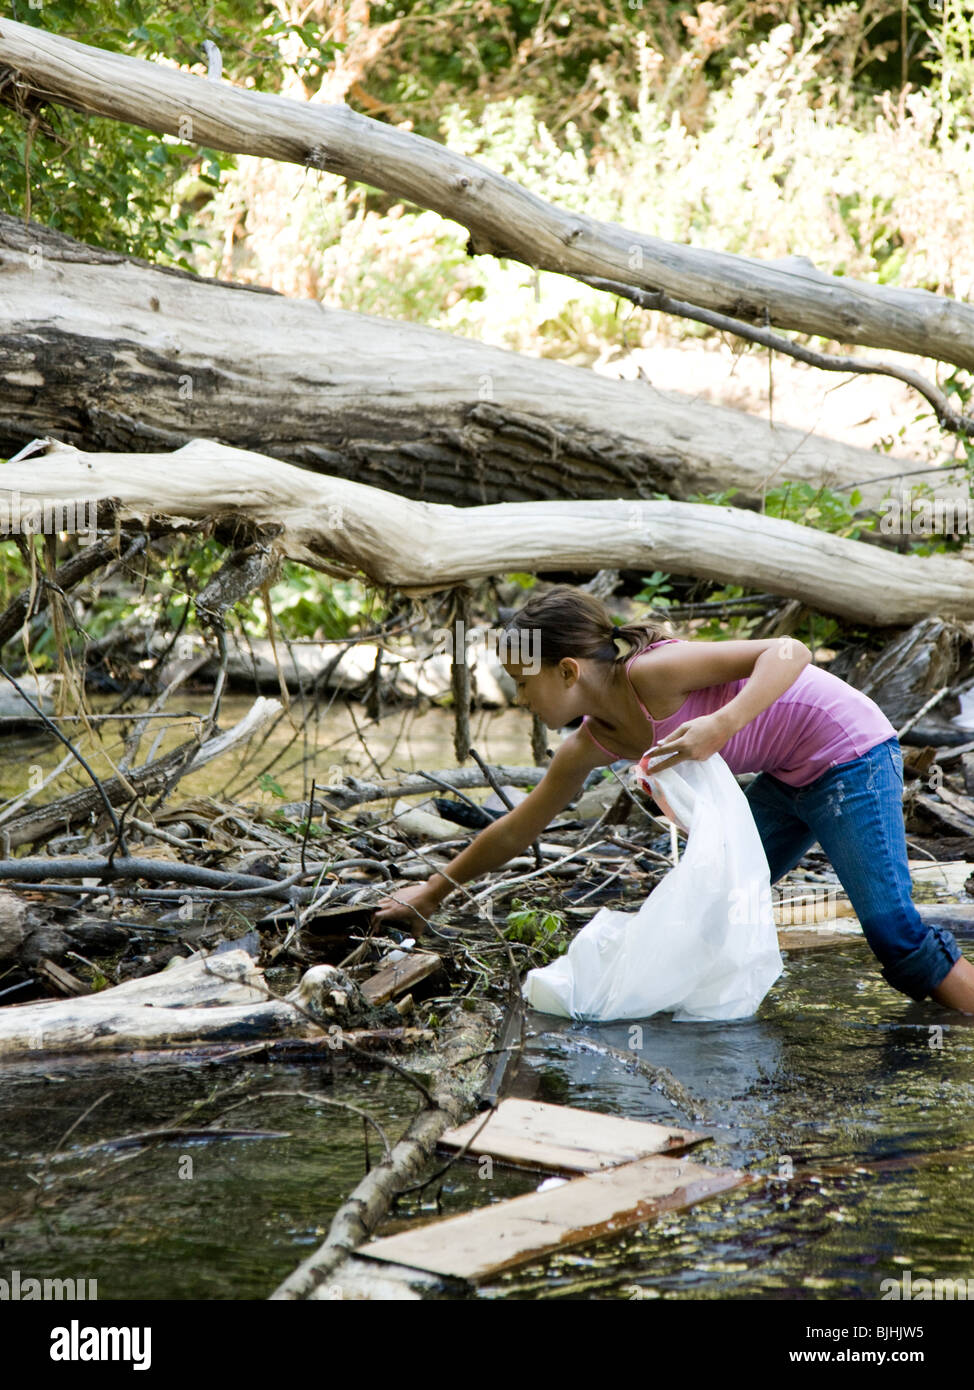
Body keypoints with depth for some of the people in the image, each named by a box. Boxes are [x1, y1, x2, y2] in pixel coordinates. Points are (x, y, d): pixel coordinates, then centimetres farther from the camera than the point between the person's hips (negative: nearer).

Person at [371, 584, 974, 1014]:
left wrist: (720, 725, -43)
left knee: (894, 932, -10)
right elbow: (514, 831, 14)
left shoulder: (650, 673, -25)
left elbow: (789, 652, -30)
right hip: (788, 777, 9)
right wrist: (433, 892, 22)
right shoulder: (590, 745, 1)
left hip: (848, 754, -9)